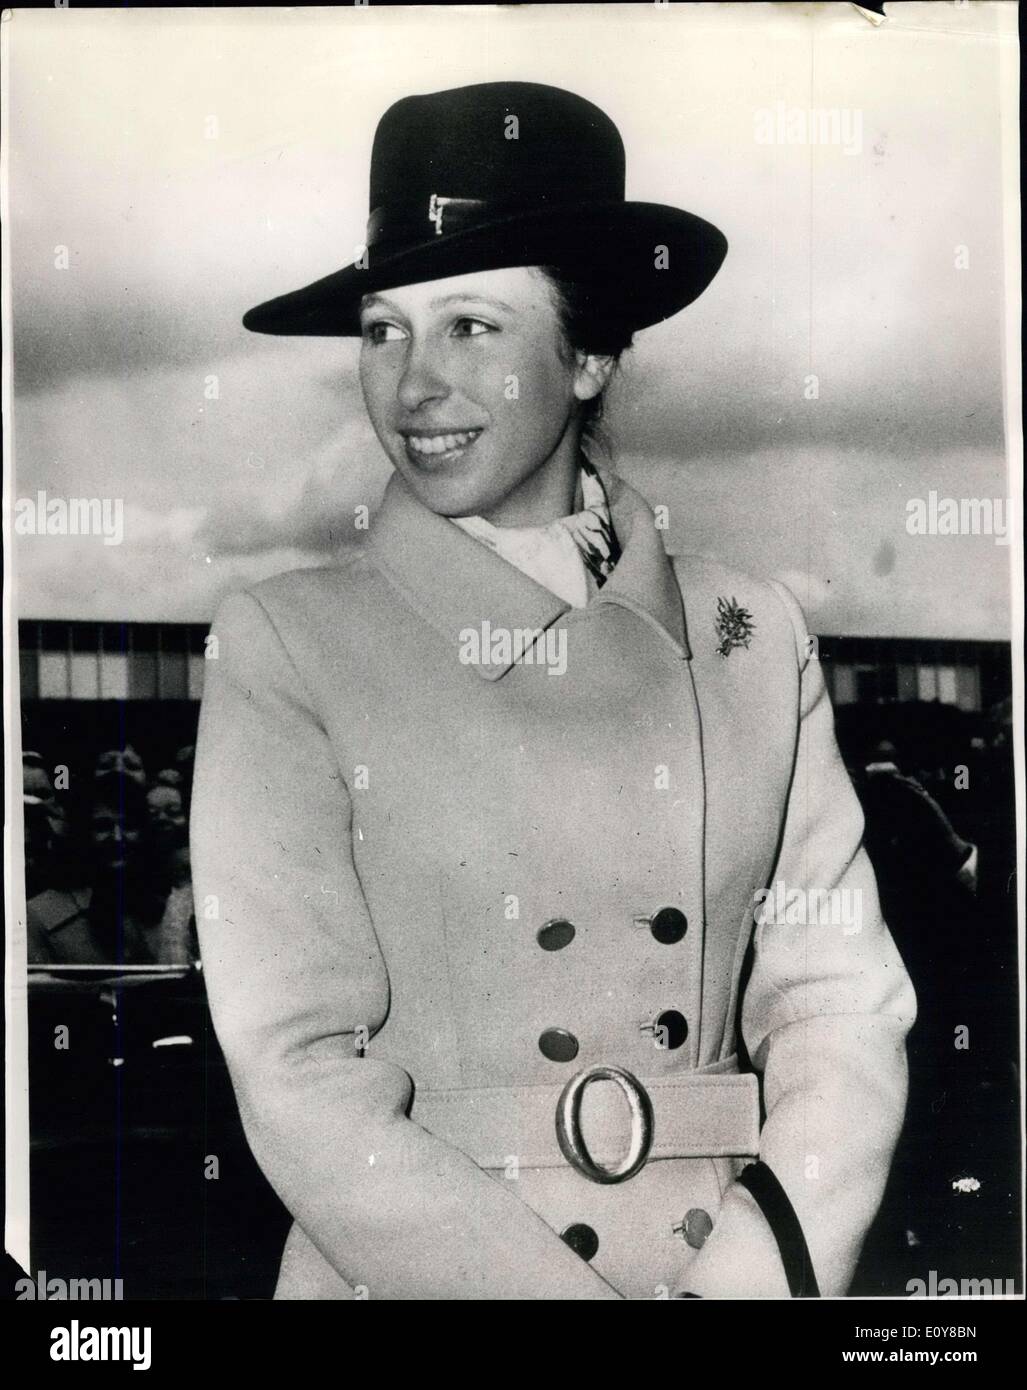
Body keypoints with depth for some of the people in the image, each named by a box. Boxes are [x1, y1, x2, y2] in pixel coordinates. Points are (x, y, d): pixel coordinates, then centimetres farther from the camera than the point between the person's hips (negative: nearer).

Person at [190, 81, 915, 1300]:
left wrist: (758, 1265, -14)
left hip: (732, 1262, 1)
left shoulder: (752, 638, 1)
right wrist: (565, 1287, -16)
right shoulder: (285, 648, -6)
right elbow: (302, 1074, -11)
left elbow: (838, 1004, 0)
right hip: (413, 1268, 0)